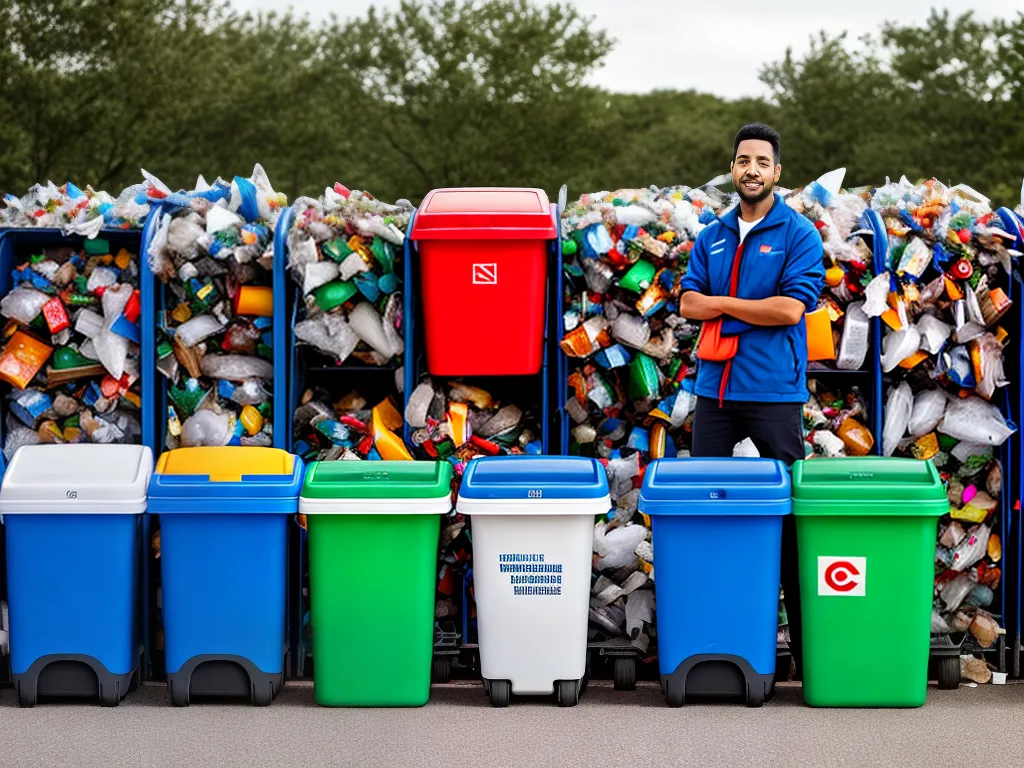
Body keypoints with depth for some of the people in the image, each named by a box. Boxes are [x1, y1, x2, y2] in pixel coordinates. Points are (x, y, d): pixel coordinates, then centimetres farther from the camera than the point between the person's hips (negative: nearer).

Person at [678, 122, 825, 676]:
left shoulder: (798, 234, -1)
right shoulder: (713, 236, 13)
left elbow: (791, 308, -13)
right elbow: (689, 304, 4)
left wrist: (722, 303, -6)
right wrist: (753, 306, -9)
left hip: (773, 390, -5)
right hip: (714, 387, 5)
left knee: (786, 506, -2)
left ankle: (805, 635, 3)